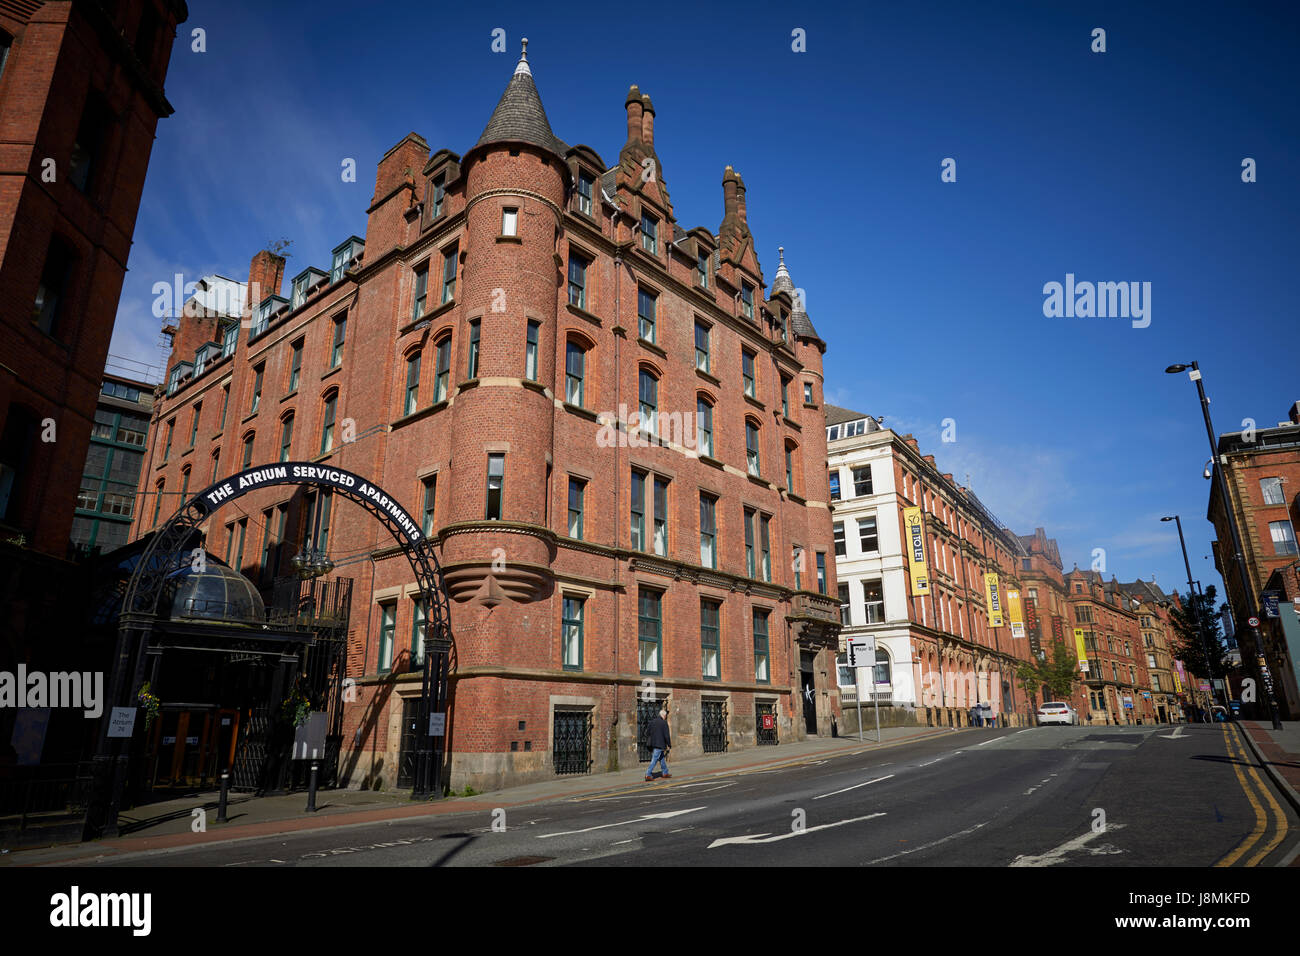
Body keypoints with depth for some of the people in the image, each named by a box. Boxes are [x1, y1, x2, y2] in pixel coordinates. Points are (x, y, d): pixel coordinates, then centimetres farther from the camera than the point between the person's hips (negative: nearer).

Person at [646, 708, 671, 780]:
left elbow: (649, 733, 15)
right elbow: (667, 735, -14)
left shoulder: (652, 722, 8)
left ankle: (665, 773, 28)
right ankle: (648, 775, -9)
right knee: (654, 760, -6)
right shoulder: (664, 723, -12)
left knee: (662, 758, 19)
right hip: (660, 744, -7)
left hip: (653, 744, 7)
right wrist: (669, 745, -5)